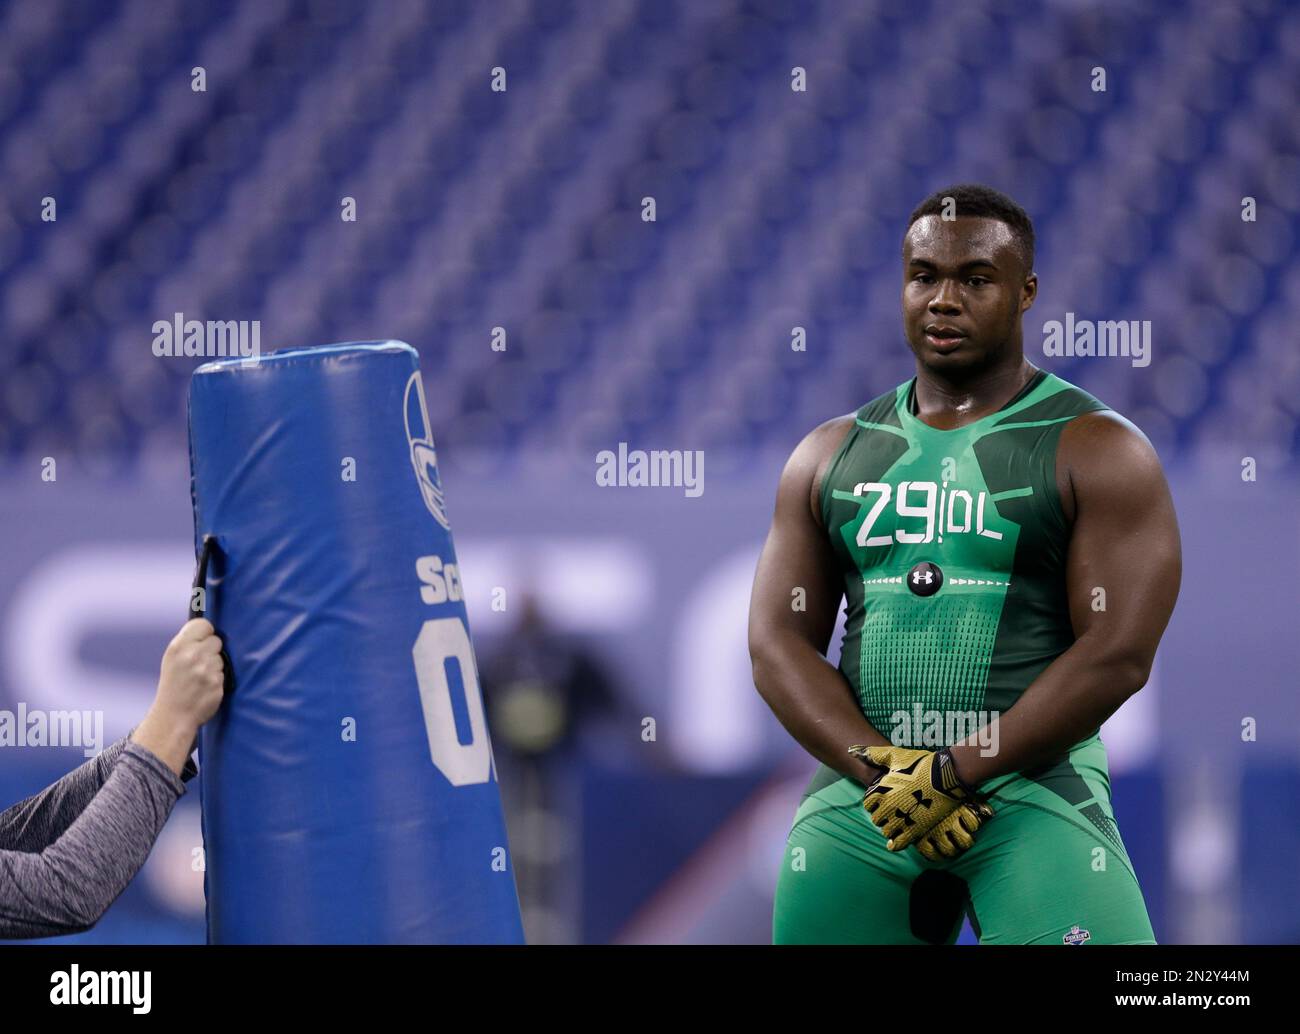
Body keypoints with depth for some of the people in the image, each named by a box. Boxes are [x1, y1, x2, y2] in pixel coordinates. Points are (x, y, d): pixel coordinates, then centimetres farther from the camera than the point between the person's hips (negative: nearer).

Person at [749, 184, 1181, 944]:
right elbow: (778, 644, 7)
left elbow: (1118, 654, -8)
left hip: (1037, 784, -4)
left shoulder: (1098, 451, 1)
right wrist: (880, 772, -10)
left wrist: (954, 774, -12)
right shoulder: (829, 457, 14)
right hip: (856, 793, 4)